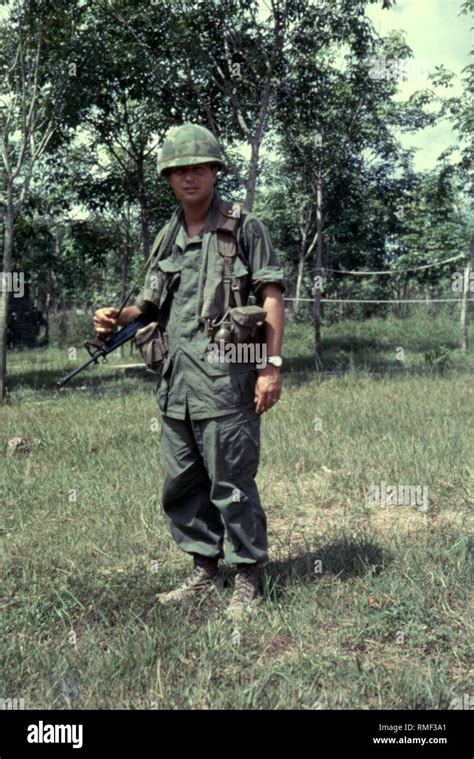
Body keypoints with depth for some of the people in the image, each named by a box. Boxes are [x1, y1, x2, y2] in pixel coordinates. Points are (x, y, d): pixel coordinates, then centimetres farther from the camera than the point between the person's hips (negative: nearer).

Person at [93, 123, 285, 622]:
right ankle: (204, 572, 30)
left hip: (227, 384, -7)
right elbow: (151, 304, 22)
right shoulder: (168, 237, 16)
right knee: (181, 487, 14)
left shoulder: (244, 227, -1)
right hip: (177, 385, 7)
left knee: (232, 486, -1)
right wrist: (117, 317, 0)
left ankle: (247, 583, 14)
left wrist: (272, 366, -13)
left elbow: (272, 297, -5)